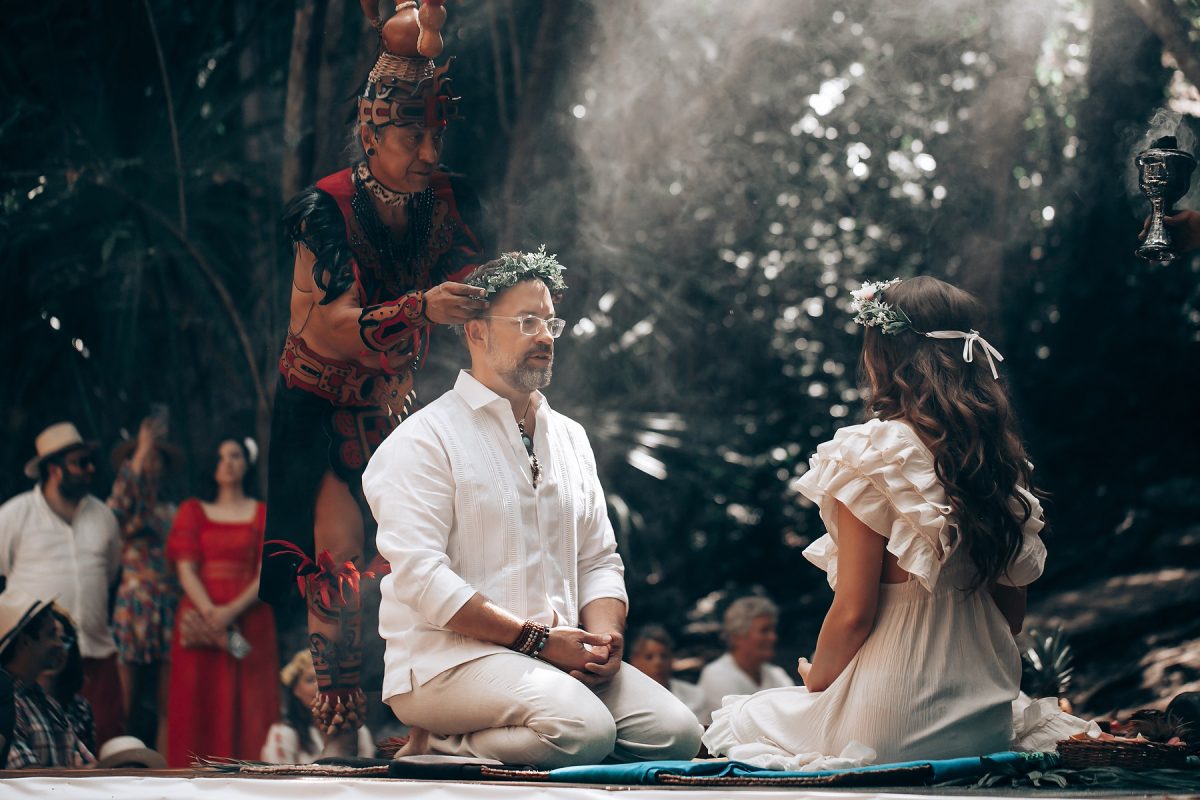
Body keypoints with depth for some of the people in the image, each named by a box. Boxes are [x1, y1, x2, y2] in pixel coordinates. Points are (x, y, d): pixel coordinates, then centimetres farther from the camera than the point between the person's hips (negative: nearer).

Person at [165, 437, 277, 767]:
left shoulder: (262, 514, 11)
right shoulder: (193, 511, 13)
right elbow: (186, 570, 2)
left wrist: (231, 611, -14)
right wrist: (210, 613, -14)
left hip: (249, 619, 0)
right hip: (201, 620, 0)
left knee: (248, 708, -6)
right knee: (199, 704, -5)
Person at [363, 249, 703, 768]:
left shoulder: (570, 438, 20)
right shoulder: (424, 439, -3)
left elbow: (599, 559, 20)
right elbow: (419, 575, -14)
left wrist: (604, 636, -3)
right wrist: (536, 639, -17)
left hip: (559, 653, 8)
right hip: (448, 658, -8)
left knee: (675, 733, -14)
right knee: (584, 730, -32)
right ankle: (436, 748, -7)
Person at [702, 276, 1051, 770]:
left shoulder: (871, 455, -15)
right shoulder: (1001, 455, 4)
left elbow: (854, 613, -15)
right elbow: (1013, 609, 10)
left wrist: (815, 678, 4)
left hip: (892, 727, -7)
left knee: (731, 724, 20)